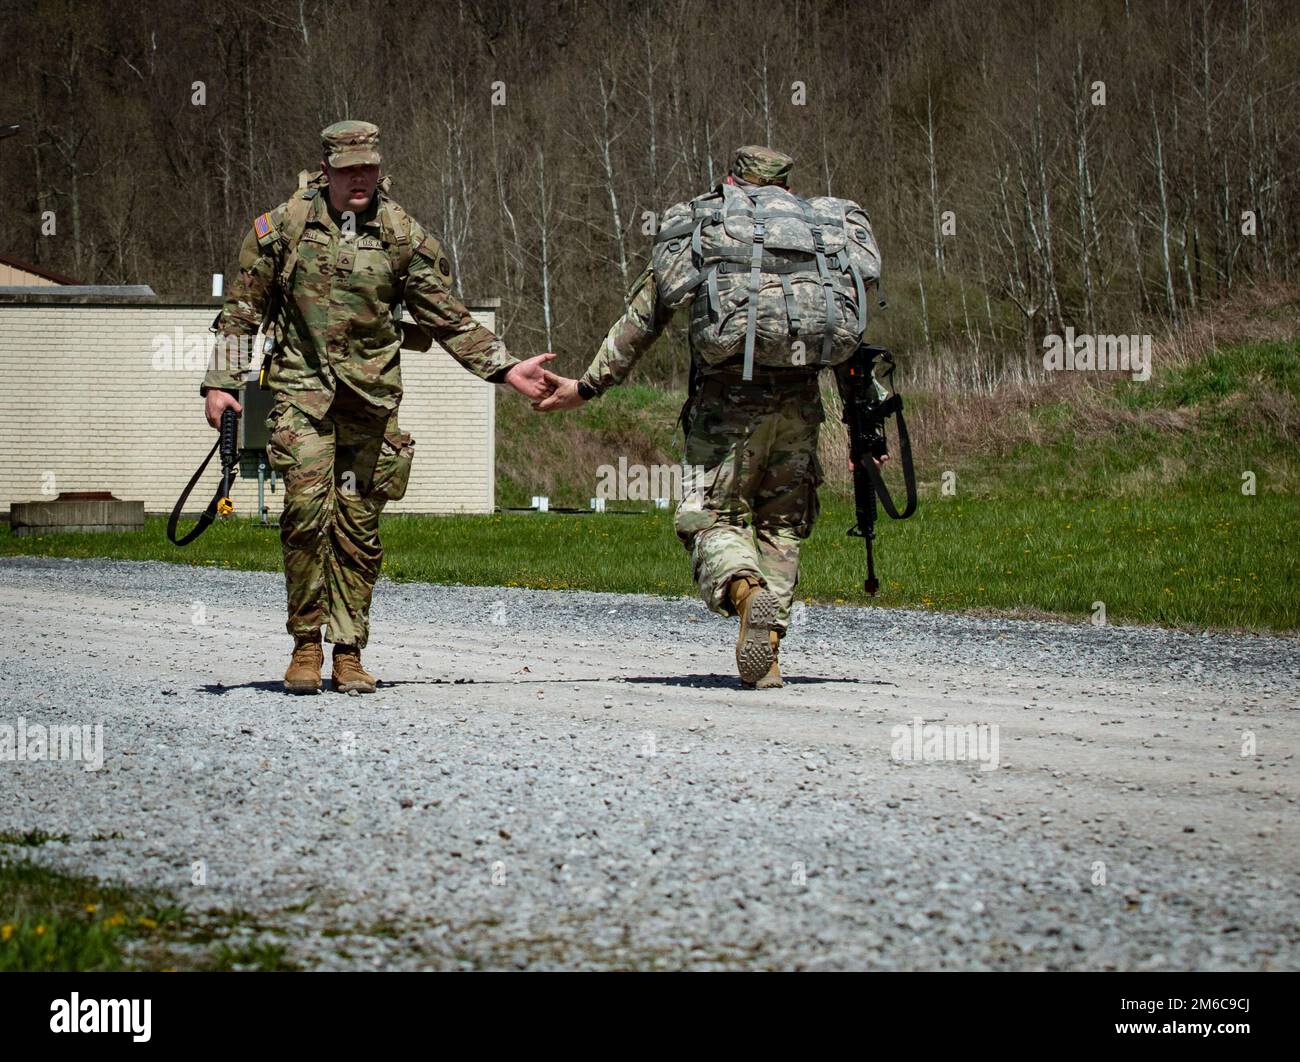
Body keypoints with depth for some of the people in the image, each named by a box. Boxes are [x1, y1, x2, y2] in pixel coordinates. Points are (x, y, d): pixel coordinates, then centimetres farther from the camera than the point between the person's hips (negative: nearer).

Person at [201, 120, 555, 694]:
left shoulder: (404, 236, 3)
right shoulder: (282, 227, 0)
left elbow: (448, 318, 8)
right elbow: (240, 312, 7)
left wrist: (507, 368, 1)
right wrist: (220, 383, 0)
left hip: (371, 396, 2)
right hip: (302, 388, -1)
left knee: (358, 523, 1)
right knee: (307, 508, -15)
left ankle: (349, 652, 10)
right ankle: (306, 645, -3)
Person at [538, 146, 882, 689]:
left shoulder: (691, 227, 13)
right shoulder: (826, 223, 17)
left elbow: (637, 323, 13)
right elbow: (855, 338, 15)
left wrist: (587, 387, 23)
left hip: (727, 398, -2)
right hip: (799, 400, 2)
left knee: (712, 520, 2)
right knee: (781, 524, 13)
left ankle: (748, 591, -29)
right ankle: (767, 657, 2)